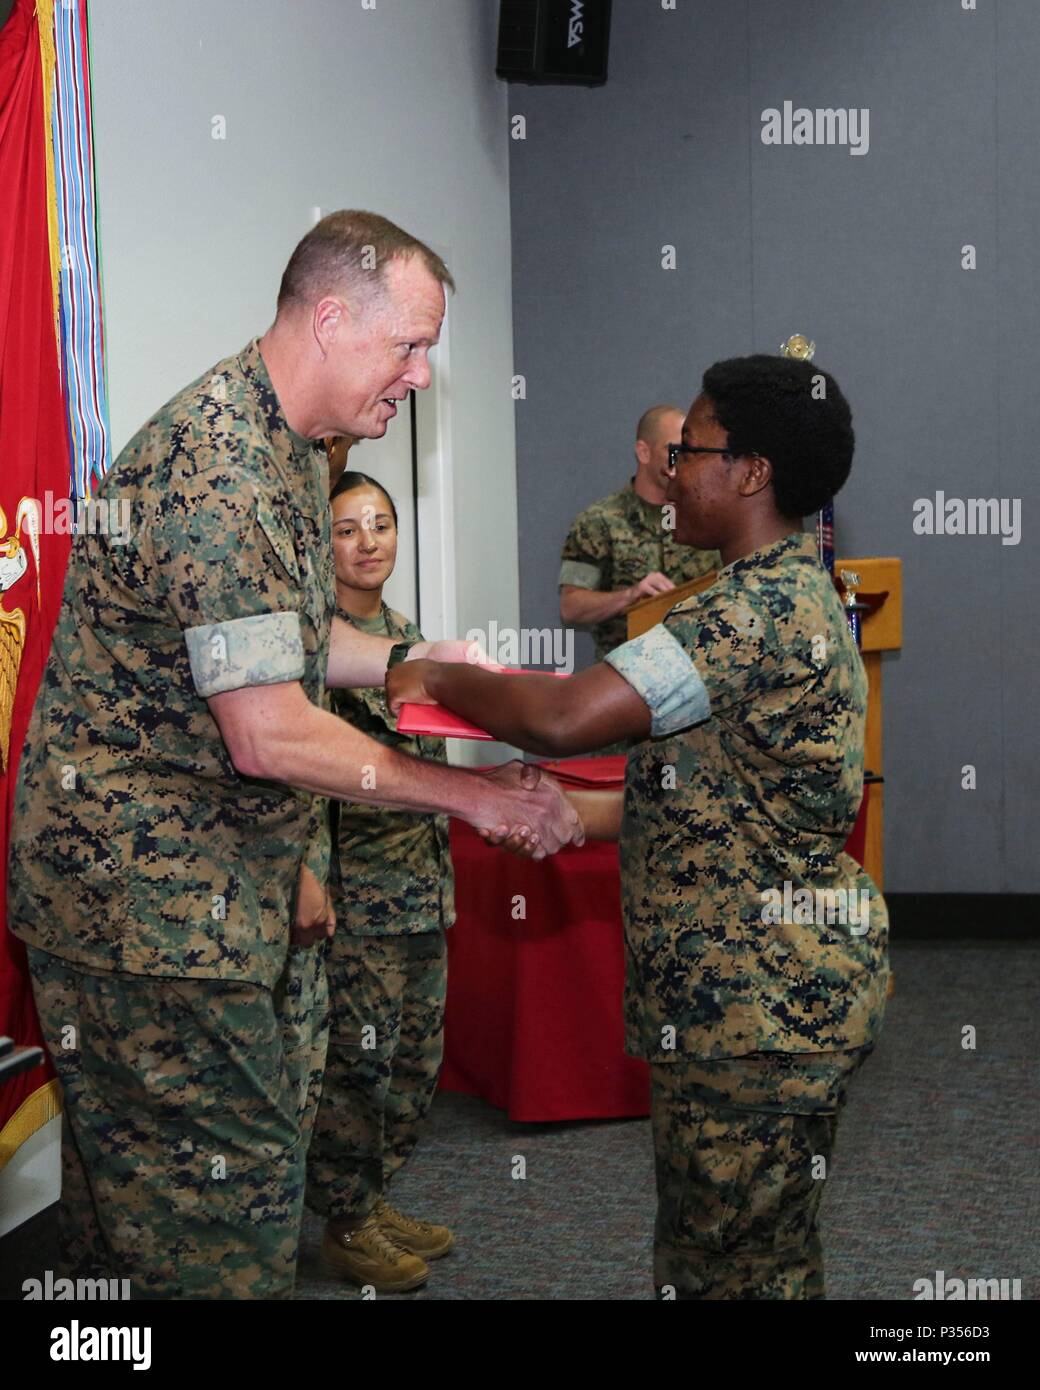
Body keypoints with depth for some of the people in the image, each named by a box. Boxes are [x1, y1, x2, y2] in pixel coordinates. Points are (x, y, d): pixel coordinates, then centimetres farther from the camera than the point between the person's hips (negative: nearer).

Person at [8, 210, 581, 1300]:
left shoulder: (286, 449, 11)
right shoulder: (220, 473, -24)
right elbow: (270, 735, -27)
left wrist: (412, 658, 9)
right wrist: (469, 794, -19)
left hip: (225, 874, 10)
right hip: (146, 890, -10)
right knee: (222, 1181, -3)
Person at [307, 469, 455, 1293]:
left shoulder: (404, 631, 13)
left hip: (421, 878, 8)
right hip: (355, 885, -8)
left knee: (418, 1055, 13)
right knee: (359, 1058, -2)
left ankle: (375, 1200, 28)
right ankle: (347, 1226, 14)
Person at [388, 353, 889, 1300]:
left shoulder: (764, 611, -21)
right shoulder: (798, 596, 15)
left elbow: (563, 718, -29)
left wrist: (440, 678, -11)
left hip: (759, 1005, -11)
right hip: (775, 991, 11)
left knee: (730, 1267, 0)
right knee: (765, 1256, 19)